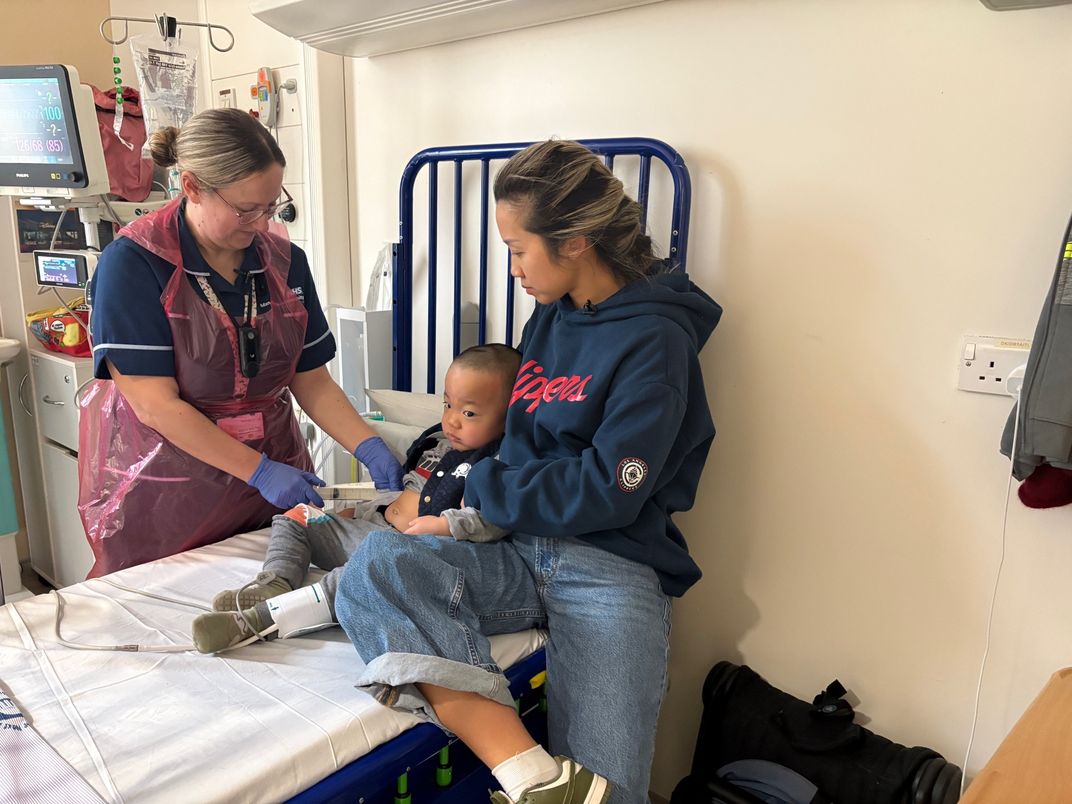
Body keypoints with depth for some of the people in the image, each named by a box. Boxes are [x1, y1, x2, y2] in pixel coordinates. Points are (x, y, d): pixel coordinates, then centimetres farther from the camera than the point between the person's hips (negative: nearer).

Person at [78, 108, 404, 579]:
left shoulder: (285, 260, 1)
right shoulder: (133, 262, -13)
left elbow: (312, 381, 3)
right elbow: (155, 403, -16)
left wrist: (368, 448, -12)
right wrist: (259, 470, -19)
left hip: (272, 476, 4)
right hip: (162, 492, -3)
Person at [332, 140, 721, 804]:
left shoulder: (654, 339, -9)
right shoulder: (552, 314, 14)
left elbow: (605, 495, -14)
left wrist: (473, 490, -7)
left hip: (611, 568, -6)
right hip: (519, 550, 6)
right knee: (379, 562, -25)